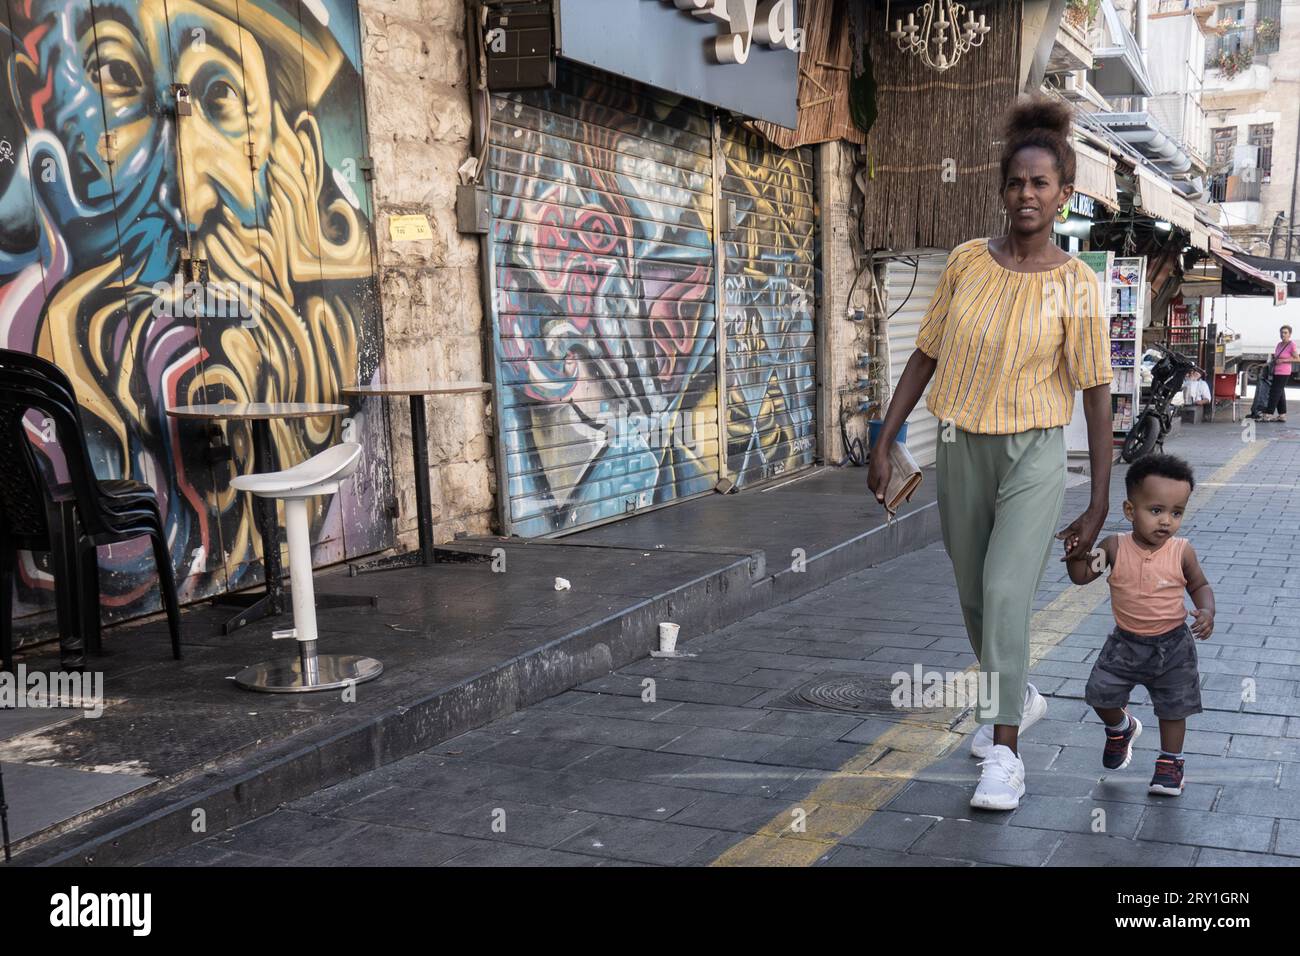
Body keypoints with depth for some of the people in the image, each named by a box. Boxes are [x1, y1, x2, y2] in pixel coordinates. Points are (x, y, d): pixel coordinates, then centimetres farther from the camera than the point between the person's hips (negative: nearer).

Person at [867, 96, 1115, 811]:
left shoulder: (1076, 286, -8)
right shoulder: (966, 263, 0)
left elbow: (1096, 395, -7)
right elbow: (926, 355, 5)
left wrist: (1099, 503, -8)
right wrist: (884, 443, 2)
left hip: (1032, 453, -4)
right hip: (960, 448, 4)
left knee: (1006, 594, -14)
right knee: (973, 596, 15)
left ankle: (1004, 752, -1)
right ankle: (1016, 696, 41)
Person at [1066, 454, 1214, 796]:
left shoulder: (1181, 551, -14)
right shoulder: (1115, 547, -13)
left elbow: (1200, 585, 1)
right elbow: (1081, 576, -6)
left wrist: (1206, 611, -18)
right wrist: (1078, 553, -26)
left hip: (1173, 645, -1)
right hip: (1126, 642, 1)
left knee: (1173, 706, 10)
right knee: (1100, 693, -2)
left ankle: (1170, 761, 33)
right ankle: (1121, 728, 31)